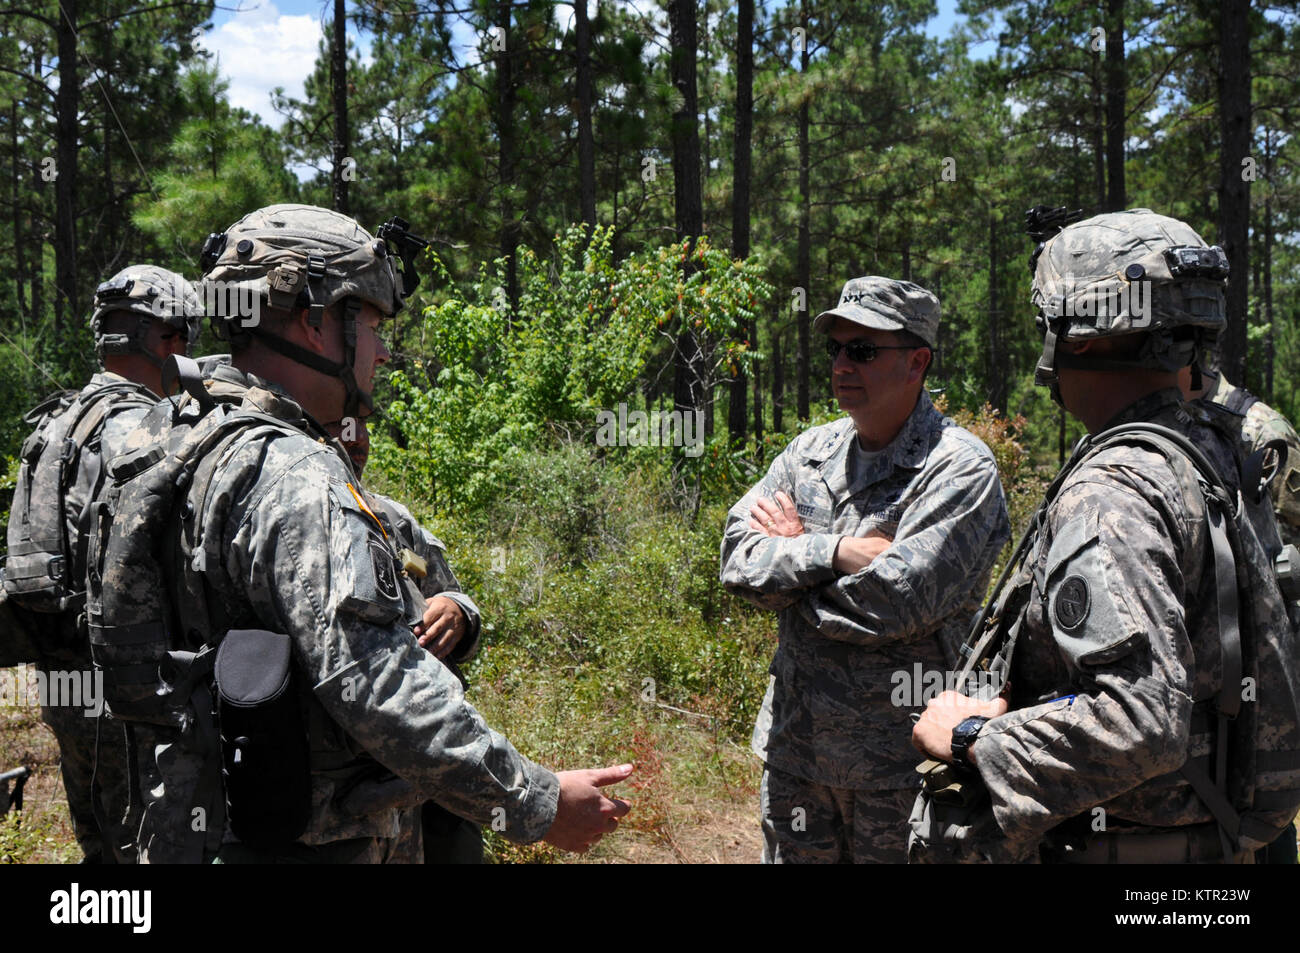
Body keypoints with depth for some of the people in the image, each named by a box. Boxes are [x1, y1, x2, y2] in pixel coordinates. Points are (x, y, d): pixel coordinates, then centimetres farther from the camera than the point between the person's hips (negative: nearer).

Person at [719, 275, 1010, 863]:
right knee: (790, 855, 18)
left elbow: (892, 603, -24)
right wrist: (838, 552, -18)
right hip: (794, 747, 6)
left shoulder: (961, 469, -13)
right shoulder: (809, 451, 7)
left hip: (898, 763, -6)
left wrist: (793, 553, -9)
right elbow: (738, 558, -4)